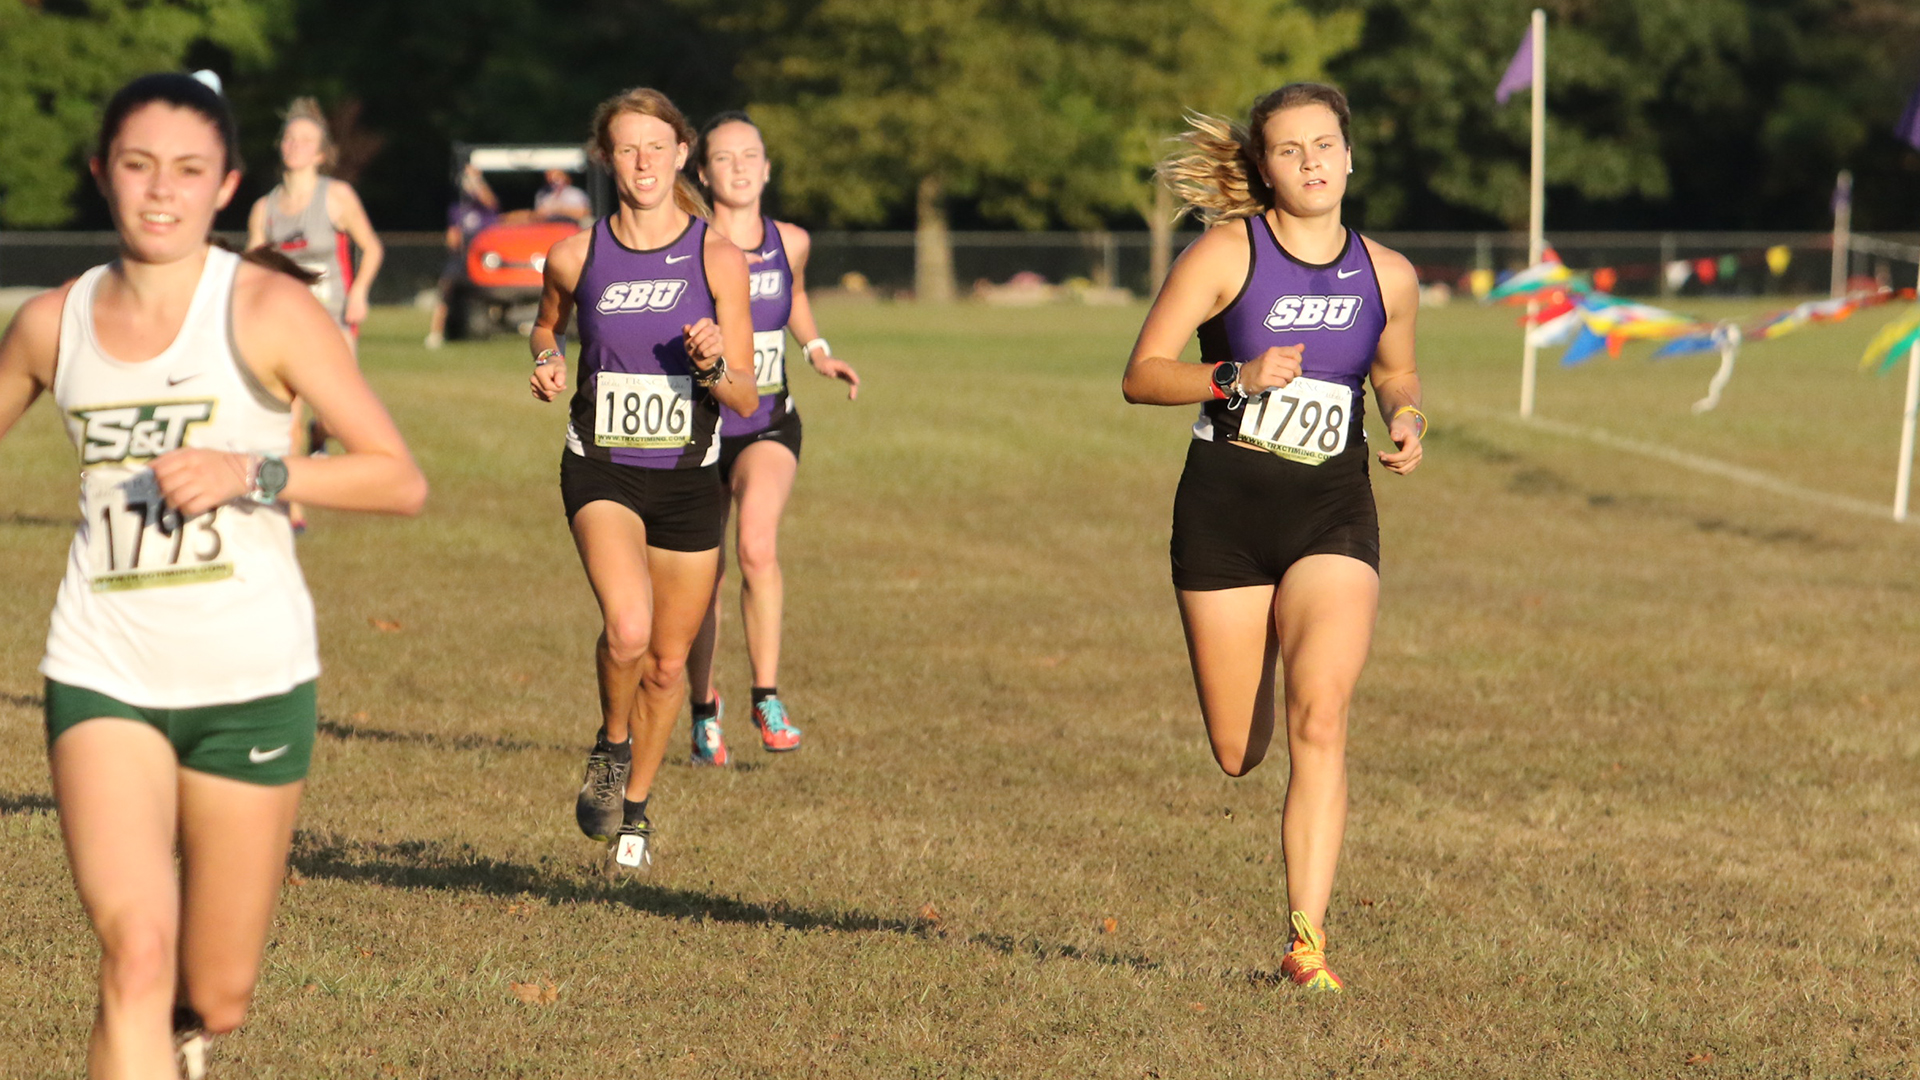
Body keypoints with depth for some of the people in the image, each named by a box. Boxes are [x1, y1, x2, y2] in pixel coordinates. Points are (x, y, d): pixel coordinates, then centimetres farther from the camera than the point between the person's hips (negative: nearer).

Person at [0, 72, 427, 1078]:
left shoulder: (266, 308, -7)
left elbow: (400, 480, -10)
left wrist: (250, 473, -21)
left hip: (252, 681, -1)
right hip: (103, 675, 1)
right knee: (137, 949, -21)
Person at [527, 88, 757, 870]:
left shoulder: (718, 258, -4)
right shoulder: (576, 256, -2)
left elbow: (745, 401, -2)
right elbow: (547, 323, 21)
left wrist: (713, 365, -23)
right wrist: (548, 363, -1)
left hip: (688, 480, 1)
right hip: (602, 473, -1)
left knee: (668, 662, 11)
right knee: (627, 628, -27)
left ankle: (635, 805, 35)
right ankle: (611, 747, 3)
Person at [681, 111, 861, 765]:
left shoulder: (791, 243, 1)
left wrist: (817, 351, 9)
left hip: (768, 427, 1)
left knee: (757, 546, -25)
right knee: (702, 577, 5)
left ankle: (768, 700, -16)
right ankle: (705, 712, 27)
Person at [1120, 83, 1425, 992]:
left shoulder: (1387, 277, 4)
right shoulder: (1226, 253, -5)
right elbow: (1141, 375, -7)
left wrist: (1407, 419, 0)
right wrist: (1237, 378, -23)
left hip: (1331, 514, 1)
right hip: (1224, 511, -1)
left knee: (1319, 721, -18)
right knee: (1237, 755, 5)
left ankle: (1306, 938, -16)